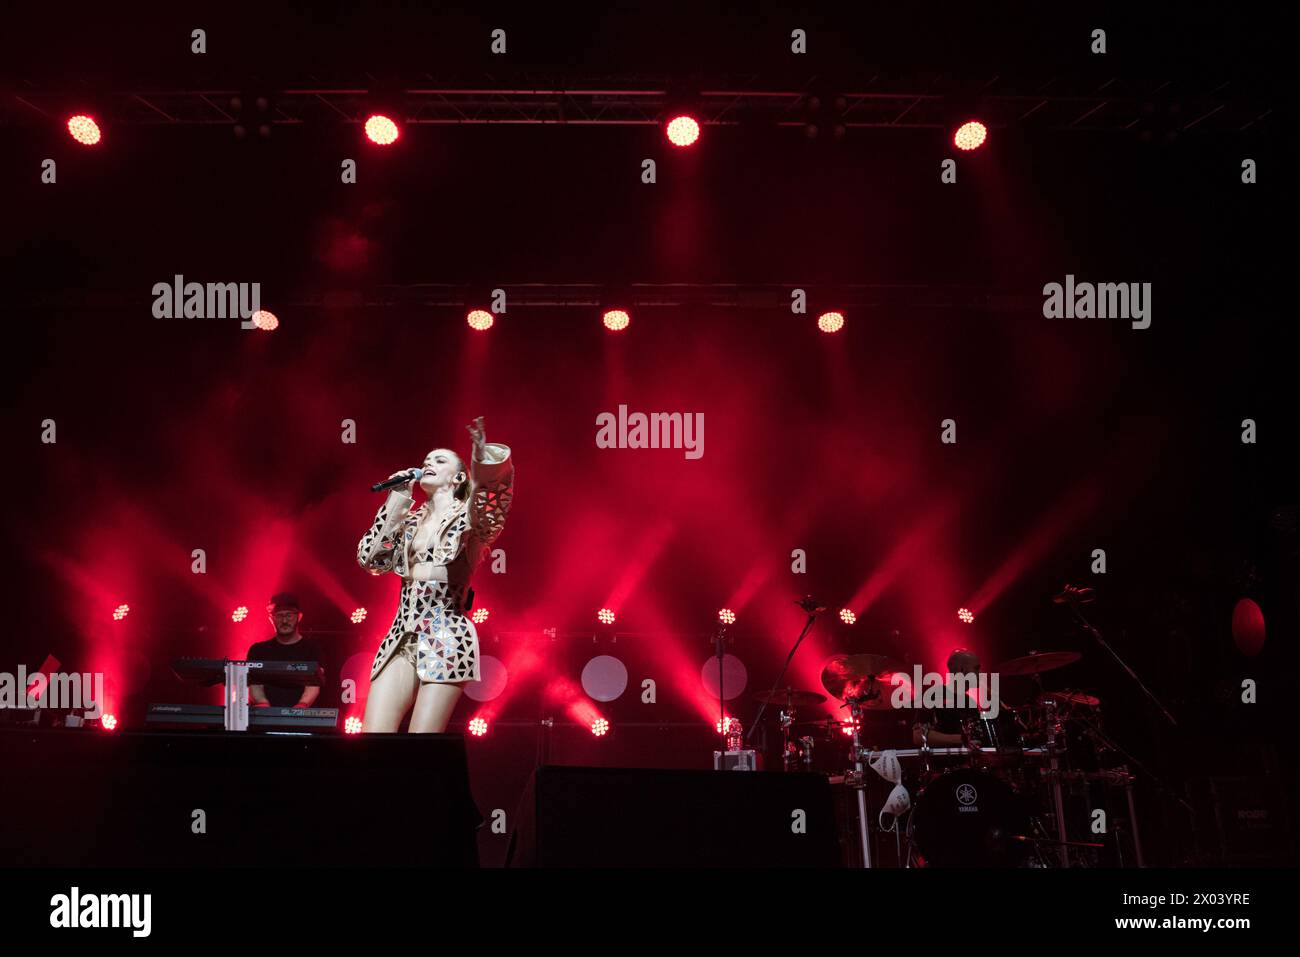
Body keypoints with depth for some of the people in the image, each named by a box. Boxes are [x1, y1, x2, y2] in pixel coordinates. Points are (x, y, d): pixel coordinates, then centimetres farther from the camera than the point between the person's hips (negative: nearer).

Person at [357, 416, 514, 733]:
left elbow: (495, 496, -20)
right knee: (372, 730, -4)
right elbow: (369, 558, 9)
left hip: (446, 637, -5)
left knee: (422, 731, -8)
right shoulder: (411, 521, 20)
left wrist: (482, 457, -40)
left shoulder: (470, 516, 3)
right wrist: (396, 501, 9)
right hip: (401, 636, 5)